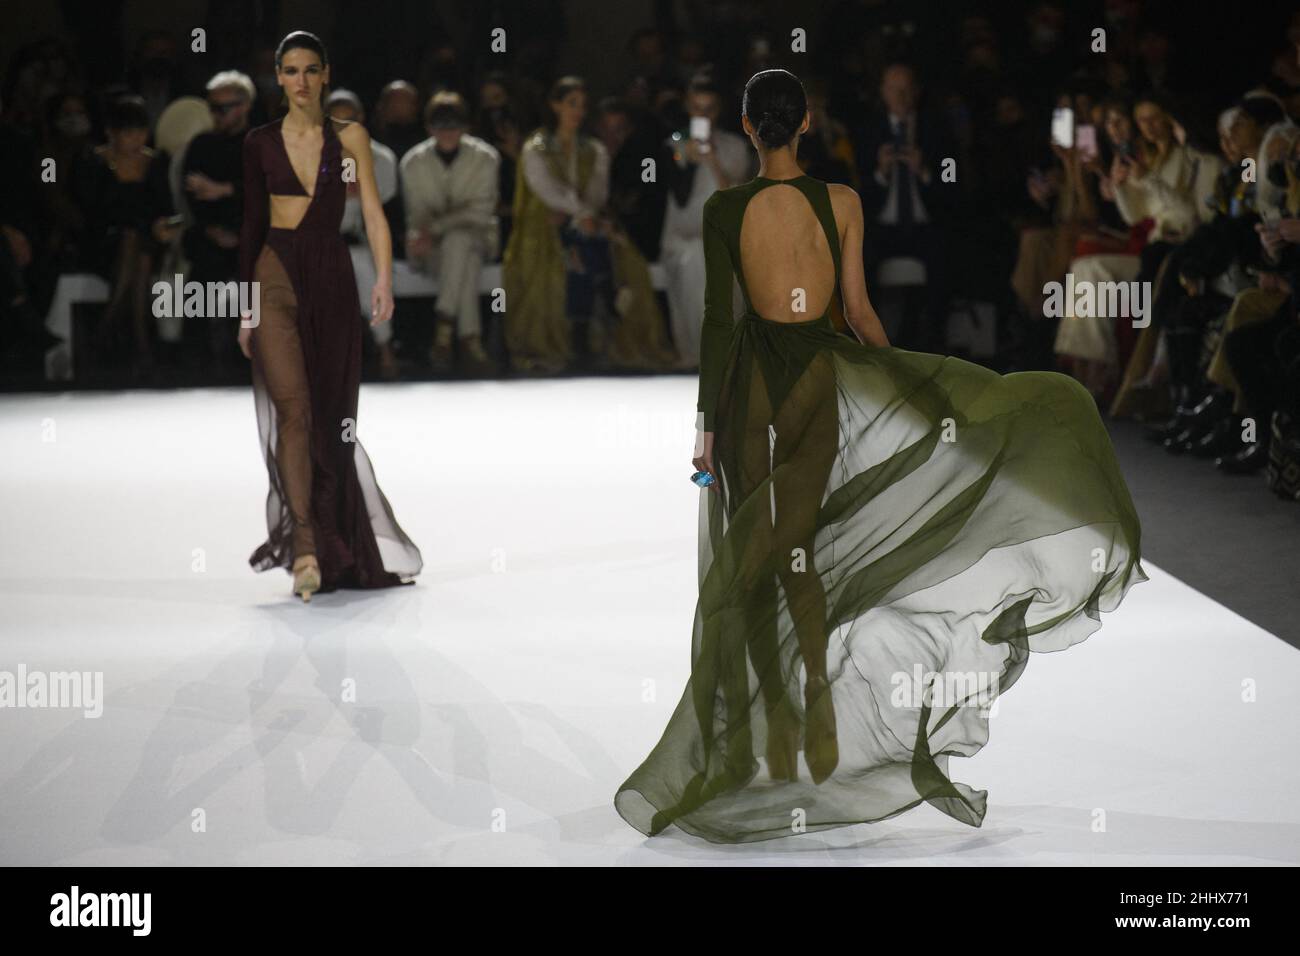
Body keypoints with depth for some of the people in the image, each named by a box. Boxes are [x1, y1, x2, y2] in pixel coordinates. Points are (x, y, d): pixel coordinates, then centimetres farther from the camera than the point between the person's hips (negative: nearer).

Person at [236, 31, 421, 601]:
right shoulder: (261, 144, 6)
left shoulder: (350, 138, 5)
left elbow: (373, 213, -2)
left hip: (332, 278, 1)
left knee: (331, 413, 5)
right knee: (294, 408, -13)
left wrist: (384, 278, -17)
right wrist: (245, 308, 3)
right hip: (277, 280, -1)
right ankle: (306, 548, -19)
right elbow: (251, 226, 7)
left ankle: (338, 546, 17)